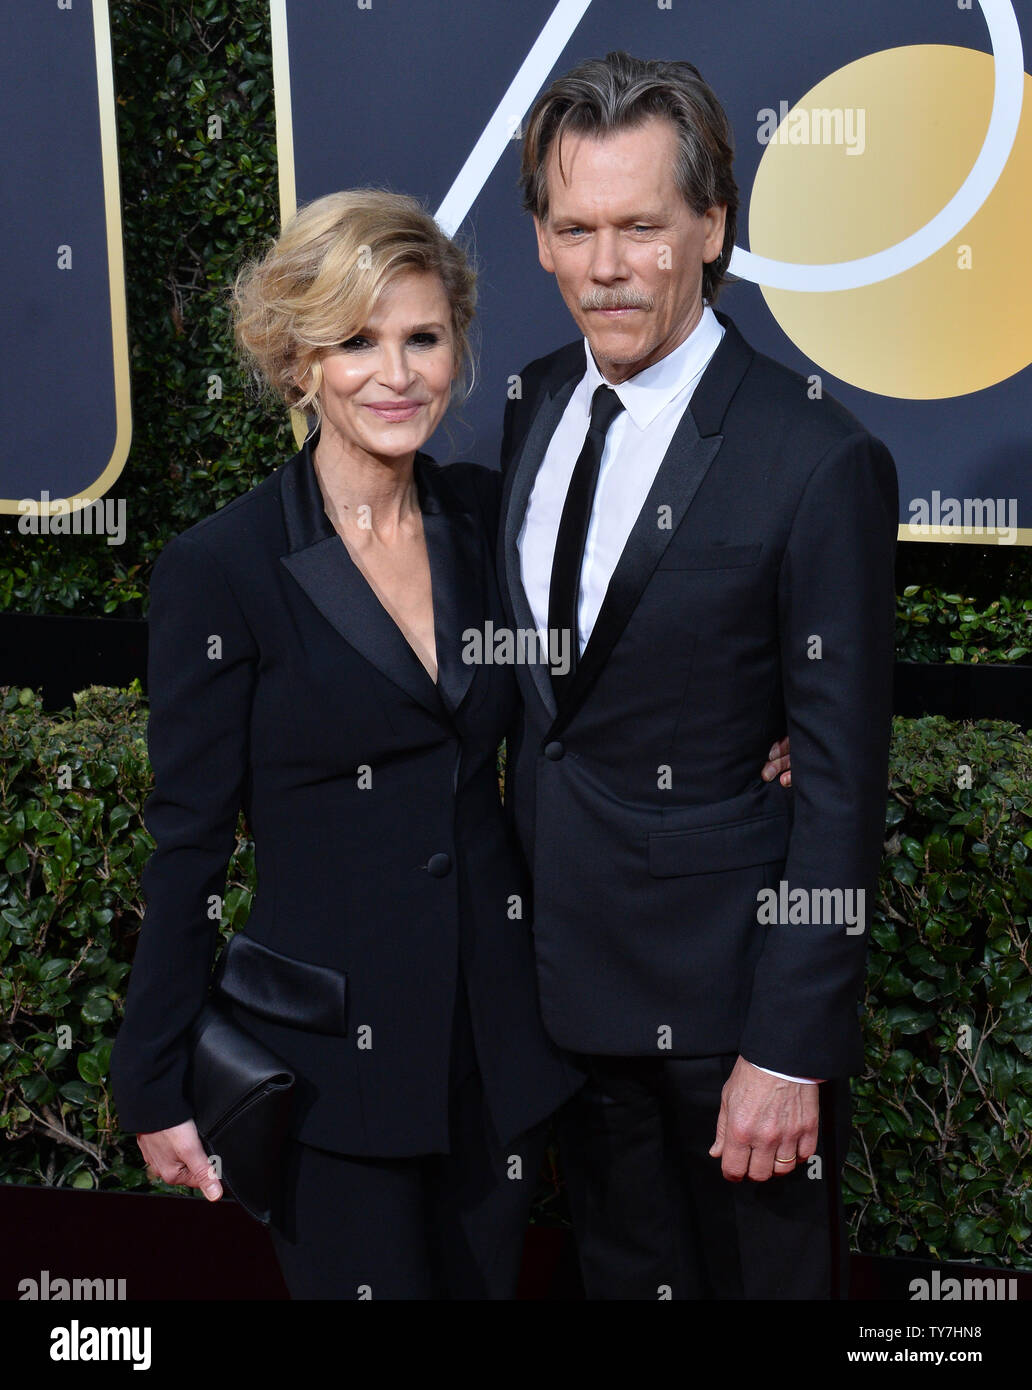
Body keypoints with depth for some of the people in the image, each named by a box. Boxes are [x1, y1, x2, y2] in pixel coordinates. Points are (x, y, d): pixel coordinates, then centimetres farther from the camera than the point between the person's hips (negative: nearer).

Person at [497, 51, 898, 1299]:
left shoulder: (819, 464, -18)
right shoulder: (530, 409, 3)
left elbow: (840, 786, -16)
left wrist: (790, 1050, -17)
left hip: (728, 984, -6)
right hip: (567, 963, 6)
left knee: (765, 1270, 12)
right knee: (621, 1268, 21)